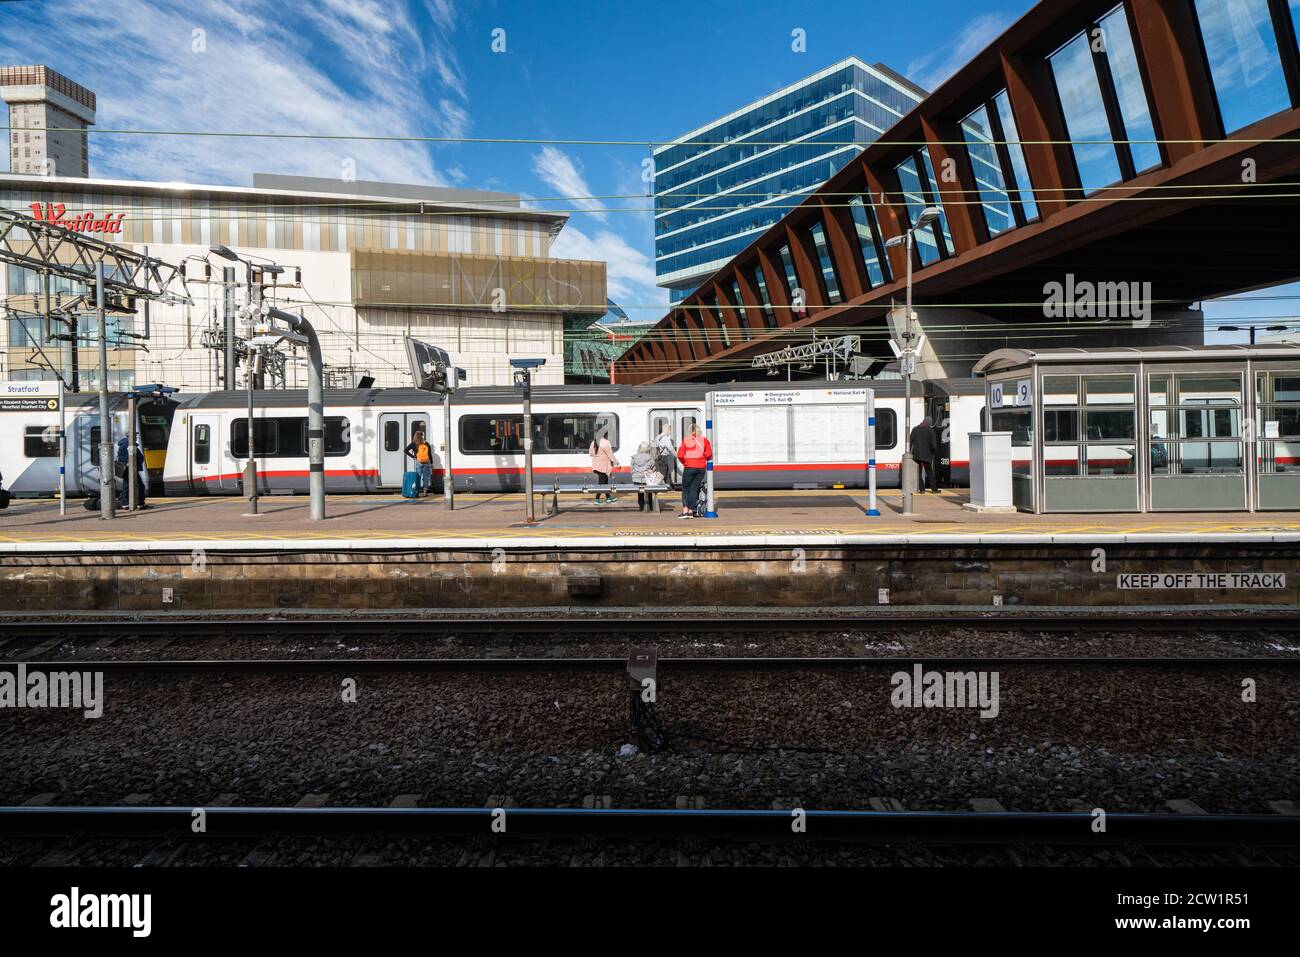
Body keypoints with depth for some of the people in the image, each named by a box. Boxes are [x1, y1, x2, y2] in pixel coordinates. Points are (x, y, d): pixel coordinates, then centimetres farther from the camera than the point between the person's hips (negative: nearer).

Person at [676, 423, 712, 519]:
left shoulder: (685, 440, 0)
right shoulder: (704, 440, 5)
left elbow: (680, 455, -5)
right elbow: (709, 455, -3)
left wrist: (684, 463, 12)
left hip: (689, 467, -3)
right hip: (701, 468, 3)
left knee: (685, 488, 7)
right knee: (694, 488, 9)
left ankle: (685, 510, -5)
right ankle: (691, 511, 7)